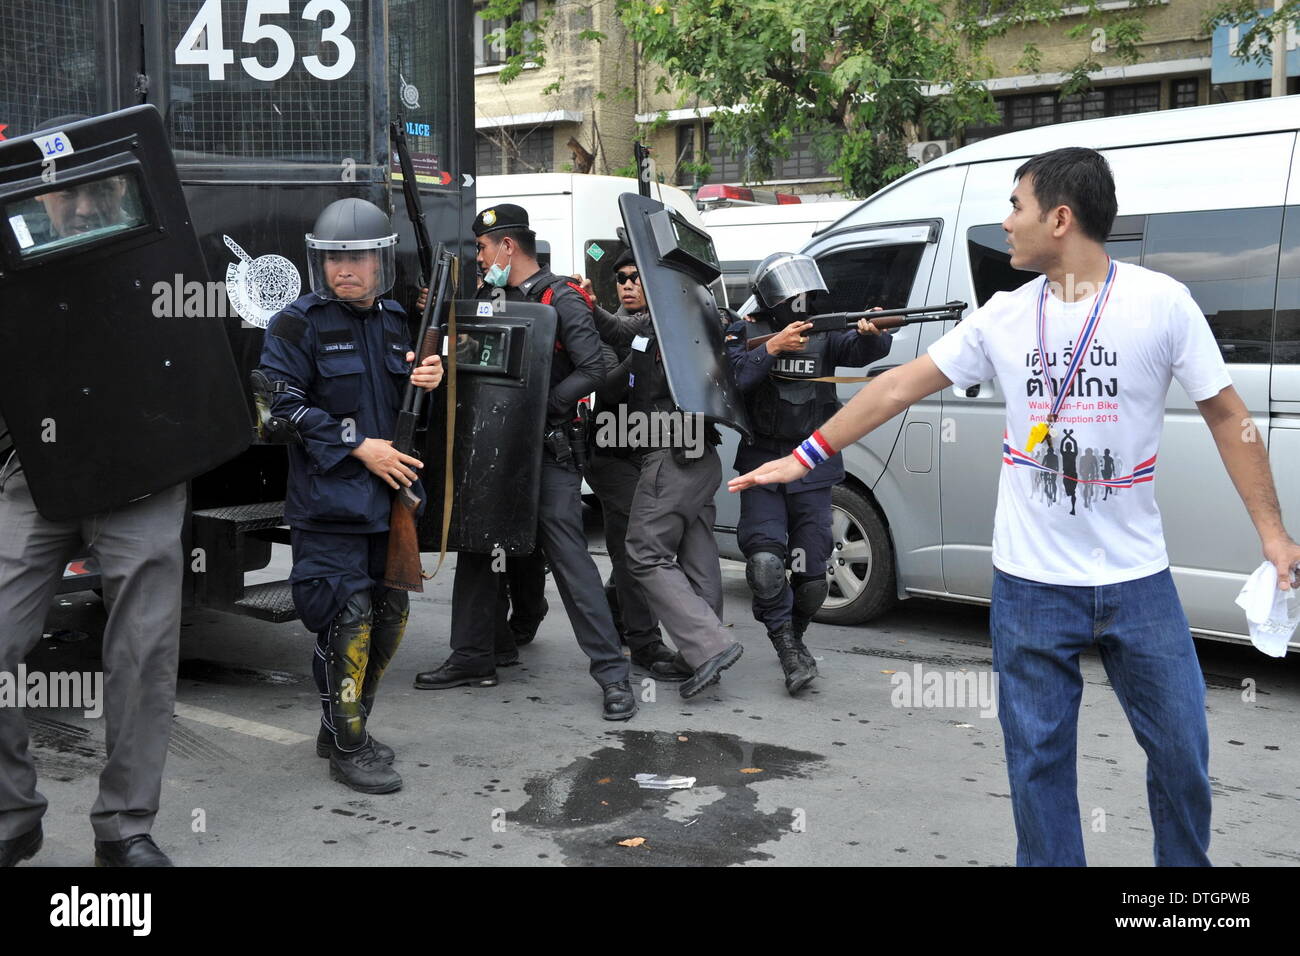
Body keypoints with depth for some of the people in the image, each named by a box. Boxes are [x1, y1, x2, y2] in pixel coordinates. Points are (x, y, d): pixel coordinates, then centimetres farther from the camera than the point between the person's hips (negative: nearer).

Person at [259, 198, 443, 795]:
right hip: (329, 503, -7)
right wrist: (358, 446, -16)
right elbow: (281, 405, -13)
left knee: (390, 616, 12)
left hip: (390, 497, 7)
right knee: (348, 621, -8)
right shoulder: (298, 324, -6)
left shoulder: (395, 321, 12)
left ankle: (346, 727, 29)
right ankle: (346, 749, 6)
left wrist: (428, 381, -2)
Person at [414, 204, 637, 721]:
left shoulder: (561, 300, -7)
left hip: (545, 449, -8)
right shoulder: (489, 297, 14)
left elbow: (592, 368, -15)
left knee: (567, 553, -11)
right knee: (476, 548, 12)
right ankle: (471, 658, 25)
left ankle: (612, 672, -7)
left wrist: (539, 408, -19)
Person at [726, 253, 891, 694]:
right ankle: (789, 649, -3)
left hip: (812, 470, 2)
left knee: (811, 577, 5)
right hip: (762, 465, -1)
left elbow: (865, 350, -14)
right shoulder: (745, 332, 2)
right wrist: (773, 348, -25)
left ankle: (792, 636, 32)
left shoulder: (825, 333, 4)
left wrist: (872, 333, -36)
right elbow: (731, 378, -15)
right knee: (765, 562, -20)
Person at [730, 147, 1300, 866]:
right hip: (1032, 585, 2)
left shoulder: (1161, 302, -7)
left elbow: (1225, 414, -1)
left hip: (1137, 579, -1)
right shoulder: (1004, 315, 1)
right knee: (1038, 758, 8)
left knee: (1181, 751, 9)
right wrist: (804, 458, 5)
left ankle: (1187, 864, 33)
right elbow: (899, 387, 5)